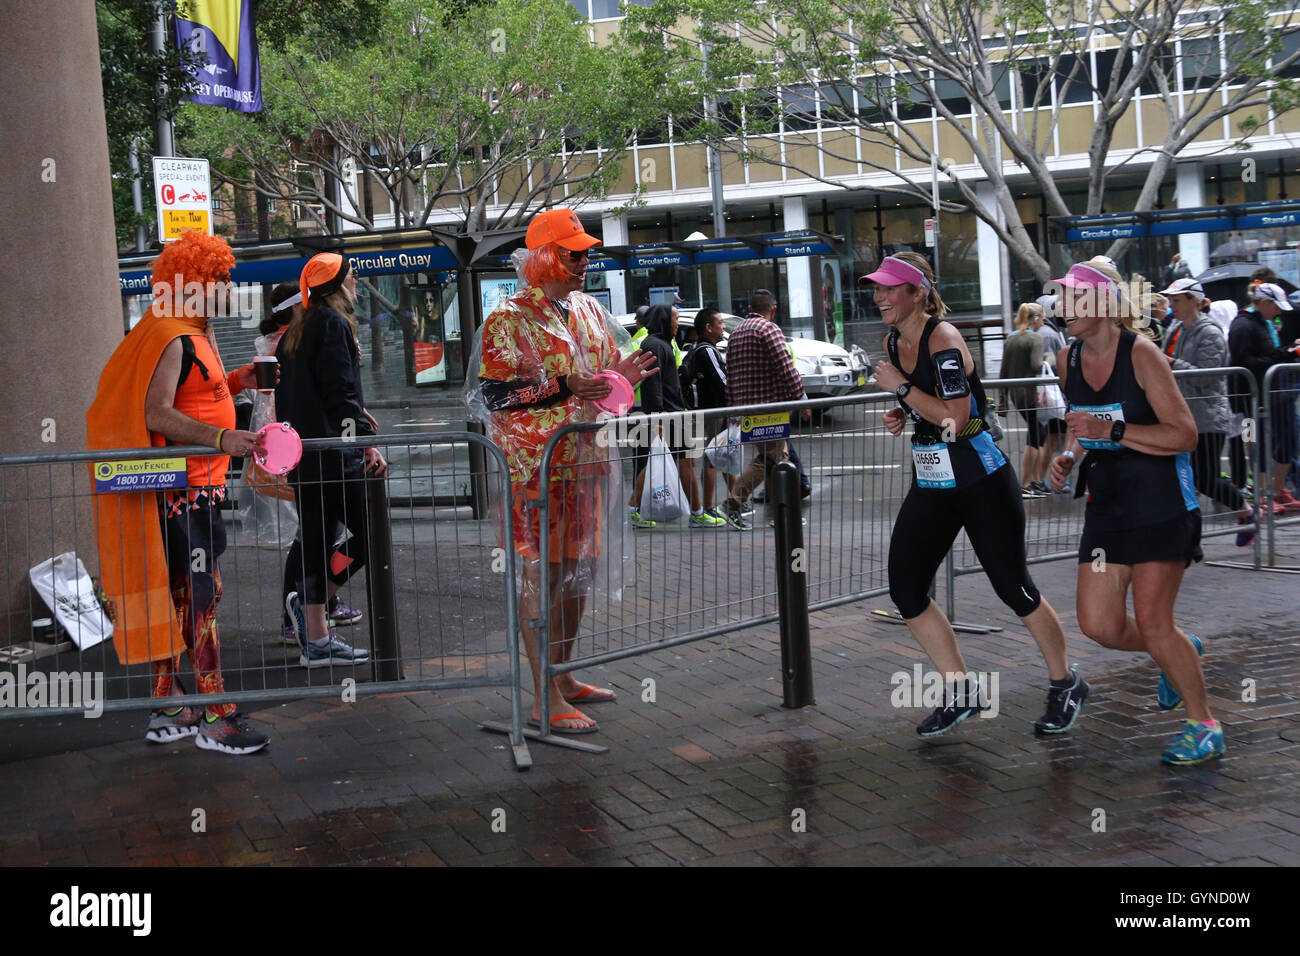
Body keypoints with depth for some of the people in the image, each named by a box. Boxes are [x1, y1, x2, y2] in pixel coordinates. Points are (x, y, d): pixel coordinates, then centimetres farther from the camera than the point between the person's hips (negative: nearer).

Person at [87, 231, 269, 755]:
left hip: (198, 485, 11)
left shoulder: (198, 333, 16)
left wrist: (233, 381, 11)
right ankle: (216, 719, -4)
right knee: (203, 594, -8)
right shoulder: (174, 339, -16)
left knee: (177, 594, 14)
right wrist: (221, 437, -33)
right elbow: (157, 415, -25)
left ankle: (166, 710, 22)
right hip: (182, 486, -11)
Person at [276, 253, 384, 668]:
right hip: (334, 456, -9)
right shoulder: (334, 324, -7)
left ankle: (317, 641, 9)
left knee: (316, 542, 9)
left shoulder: (295, 332, 19)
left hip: (302, 456, 9)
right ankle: (308, 603, -4)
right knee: (370, 536, -4)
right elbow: (341, 392, -14)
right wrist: (368, 441, -15)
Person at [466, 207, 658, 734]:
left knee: (578, 571, 13)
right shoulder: (508, 320, -8)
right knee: (541, 576, -5)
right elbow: (493, 392, -15)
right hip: (538, 466, -8)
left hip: (589, 460, 8)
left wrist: (622, 375, 1)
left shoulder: (589, 311, 15)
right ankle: (545, 697, -2)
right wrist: (563, 387, -23)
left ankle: (563, 675, 27)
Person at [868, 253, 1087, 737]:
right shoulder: (893, 343, 6)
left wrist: (900, 386, -21)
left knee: (1013, 588, 1)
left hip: (980, 480, -8)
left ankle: (1065, 684, 23)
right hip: (929, 484, 8)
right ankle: (962, 692, 14)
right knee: (905, 590, 0)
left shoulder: (943, 338, -18)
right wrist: (902, 415, 3)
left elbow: (954, 415, -27)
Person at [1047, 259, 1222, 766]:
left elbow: (1185, 434, -18)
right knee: (1098, 625, 1)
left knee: (1152, 622, -10)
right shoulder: (1068, 361, 4)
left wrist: (1113, 430, -26)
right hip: (1107, 500, 7)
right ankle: (1182, 651, 31)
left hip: (1161, 498, -7)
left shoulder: (1141, 353, -15)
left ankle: (1205, 725, 10)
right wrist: (1068, 454, 3)